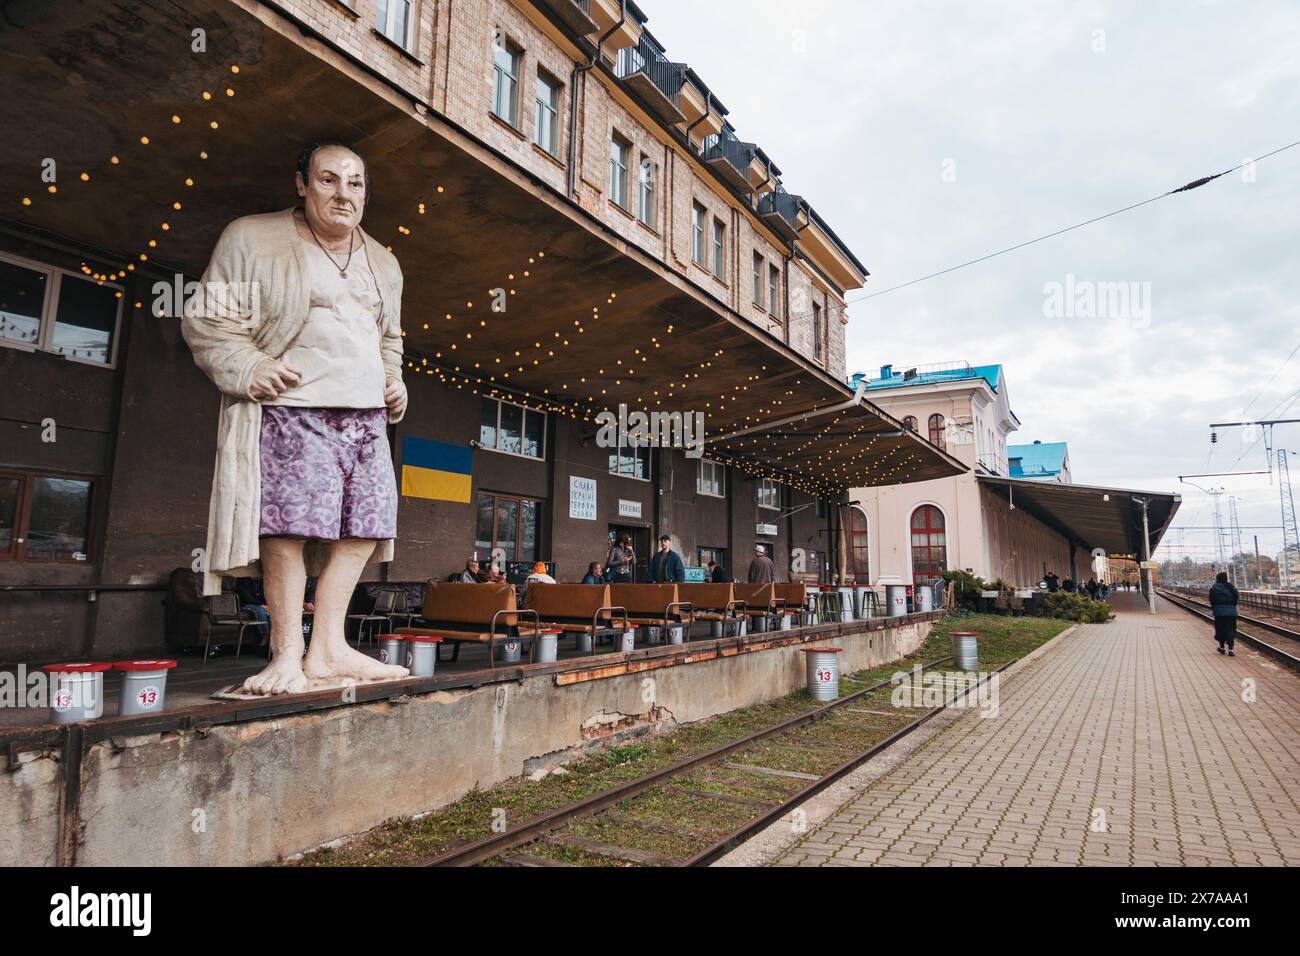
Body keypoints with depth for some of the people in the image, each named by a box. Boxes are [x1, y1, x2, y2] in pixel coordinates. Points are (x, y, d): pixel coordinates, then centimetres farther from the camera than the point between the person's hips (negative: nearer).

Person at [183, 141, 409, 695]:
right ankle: (287, 654, -1)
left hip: (365, 414, 6)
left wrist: (393, 379, 12)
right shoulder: (252, 239, 3)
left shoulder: (382, 263, 20)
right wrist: (247, 367, -15)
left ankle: (328, 649, 9)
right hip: (290, 406, -5)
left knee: (364, 523, 0)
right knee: (290, 524, -14)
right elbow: (205, 319, 1)